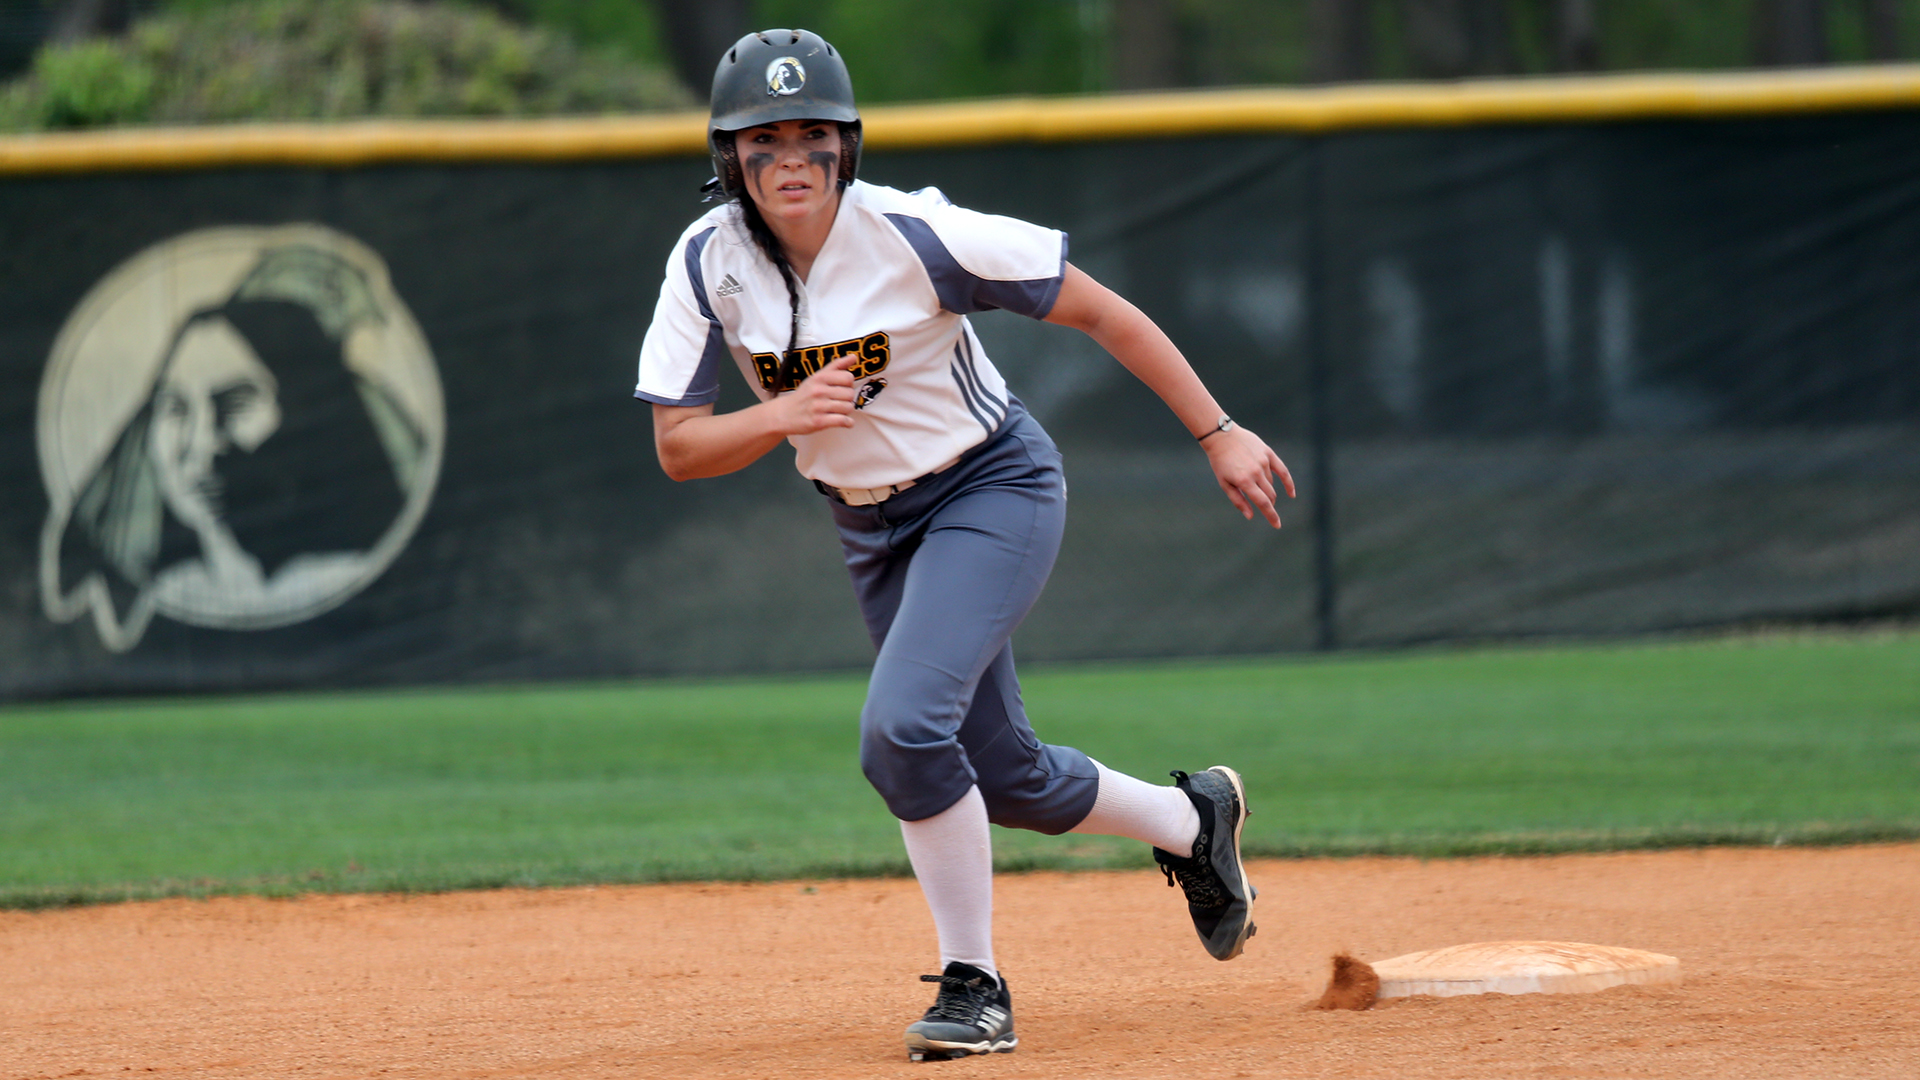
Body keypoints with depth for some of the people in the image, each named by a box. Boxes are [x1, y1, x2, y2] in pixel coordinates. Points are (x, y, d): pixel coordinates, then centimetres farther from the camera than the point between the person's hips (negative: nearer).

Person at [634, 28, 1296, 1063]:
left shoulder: (914, 234, -24)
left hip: (994, 488, -6)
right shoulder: (708, 262, -12)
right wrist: (782, 415, -29)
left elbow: (1103, 314, -17)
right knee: (1003, 776, 13)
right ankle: (1194, 817, 42)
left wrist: (1218, 435, -17)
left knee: (901, 727, -25)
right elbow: (677, 448, -10)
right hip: (872, 528, 6)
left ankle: (974, 986, -8)